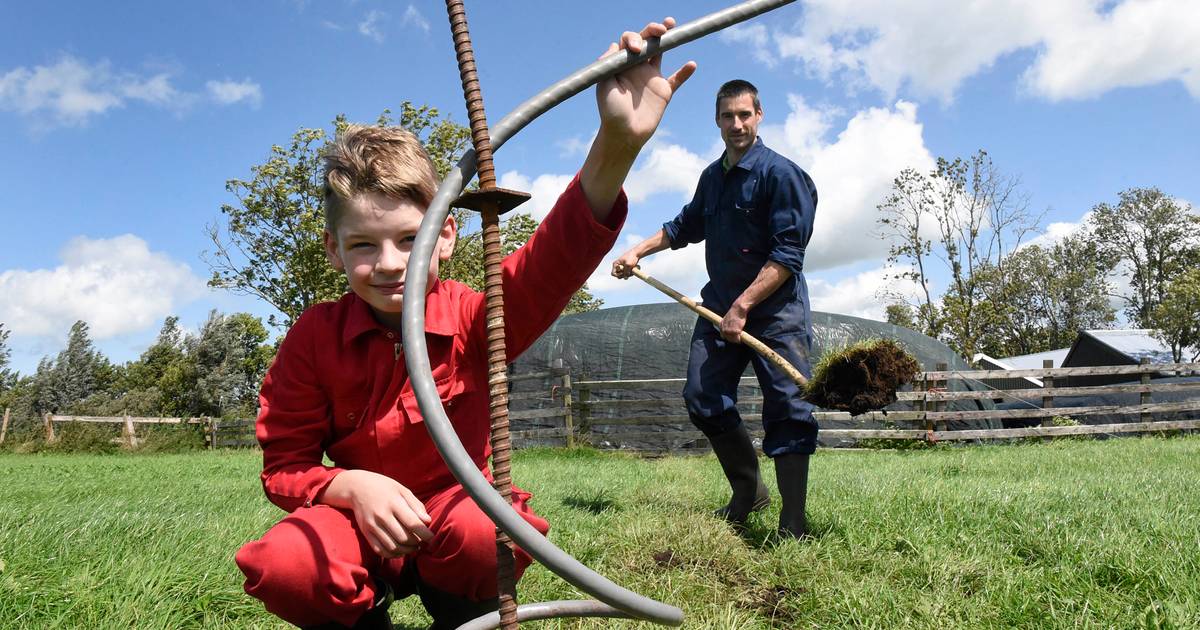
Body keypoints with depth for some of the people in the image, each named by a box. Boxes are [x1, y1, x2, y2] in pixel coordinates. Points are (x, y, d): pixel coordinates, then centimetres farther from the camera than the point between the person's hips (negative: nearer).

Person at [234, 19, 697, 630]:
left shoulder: (472, 317, -14)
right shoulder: (314, 338, -10)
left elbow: (556, 258, -34)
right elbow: (285, 465, -4)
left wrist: (617, 145, -51)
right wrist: (352, 485, -28)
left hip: (454, 508, 0)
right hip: (359, 519, 1)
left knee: (486, 533, -37)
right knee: (282, 566, -31)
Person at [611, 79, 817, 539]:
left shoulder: (781, 174, -10)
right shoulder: (712, 177, 13)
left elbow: (787, 255, -17)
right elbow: (686, 226, 31)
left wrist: (743, 306, -21)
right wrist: (637, 251, 21)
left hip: (776, 311, -7)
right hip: (720, 305, 7)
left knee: (787, 410, -8)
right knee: (703, 399, 1)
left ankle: (793, 523, 1)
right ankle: (748, 491, 20)